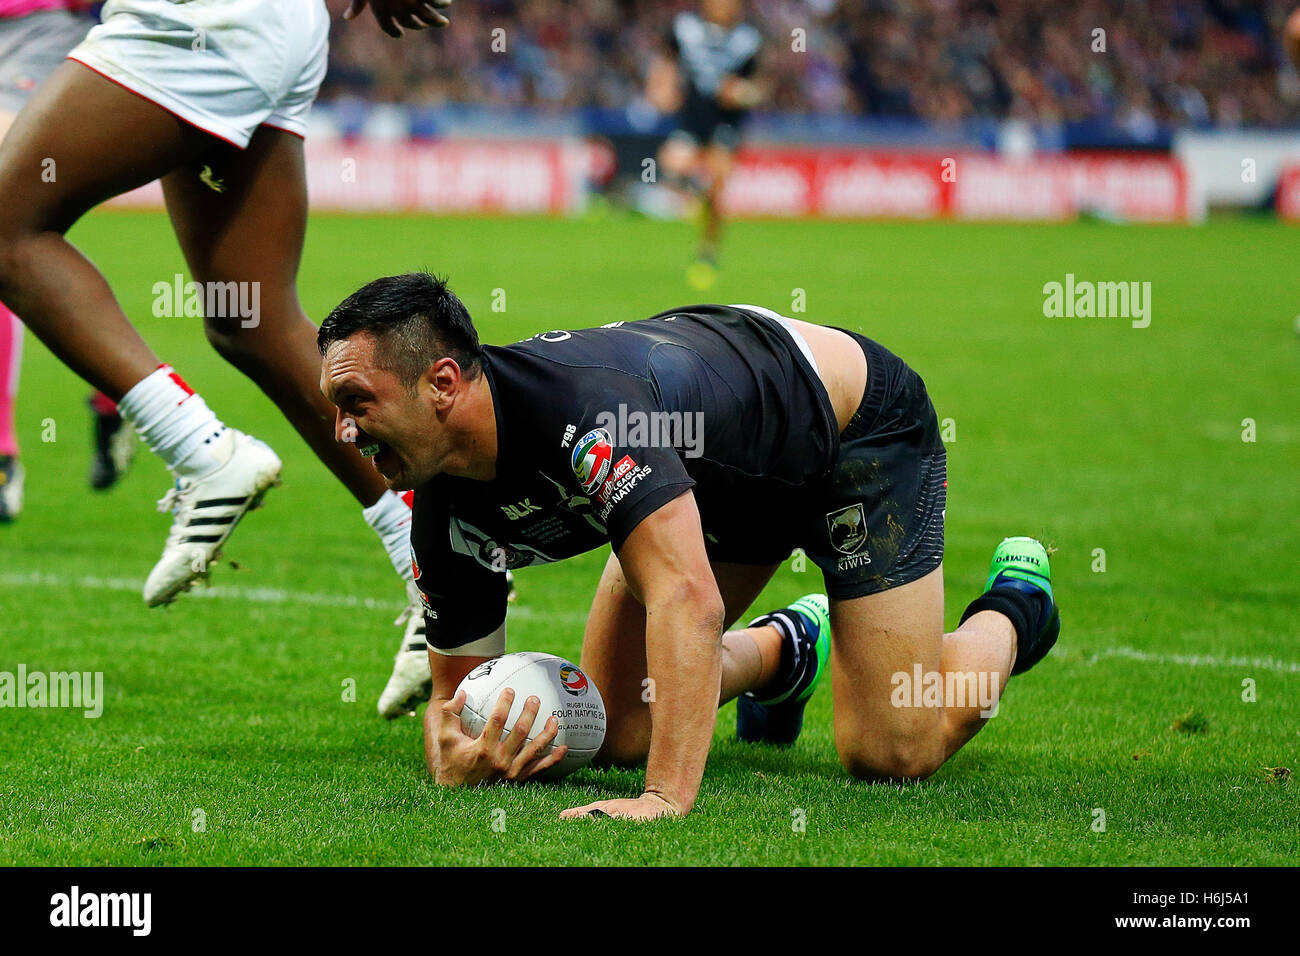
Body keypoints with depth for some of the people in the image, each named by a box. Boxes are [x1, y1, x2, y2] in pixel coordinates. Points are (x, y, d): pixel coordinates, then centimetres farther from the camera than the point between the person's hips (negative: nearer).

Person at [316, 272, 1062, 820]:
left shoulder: (582, 406, -44)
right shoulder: (446, 518, -19)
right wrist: (452, 764, -33)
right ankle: (786, 648, 33)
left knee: (892, 752, -10)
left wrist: (666, 799, -61)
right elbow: (457, 685, -8)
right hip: (728, 476, 7)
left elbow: (688, 598, -54)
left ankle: (1013, 608, 22)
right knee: (617, 734, 3)